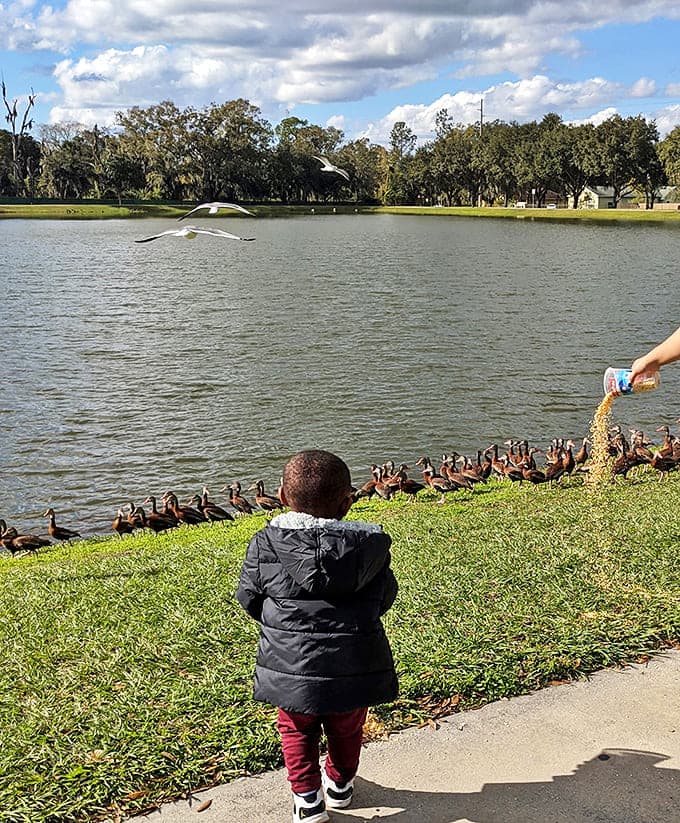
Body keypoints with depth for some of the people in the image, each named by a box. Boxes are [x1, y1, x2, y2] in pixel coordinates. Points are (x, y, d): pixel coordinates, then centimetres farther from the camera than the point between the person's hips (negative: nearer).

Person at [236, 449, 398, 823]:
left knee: (297, 730, 25)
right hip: (353, 667, 2)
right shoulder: (370, 544, -11)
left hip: (291, 665, -1)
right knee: (346, 730, 27)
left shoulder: (265, 546, -13)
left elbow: (249, 598, 1)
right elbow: (385, 597, 2)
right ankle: (340, 785, 47)